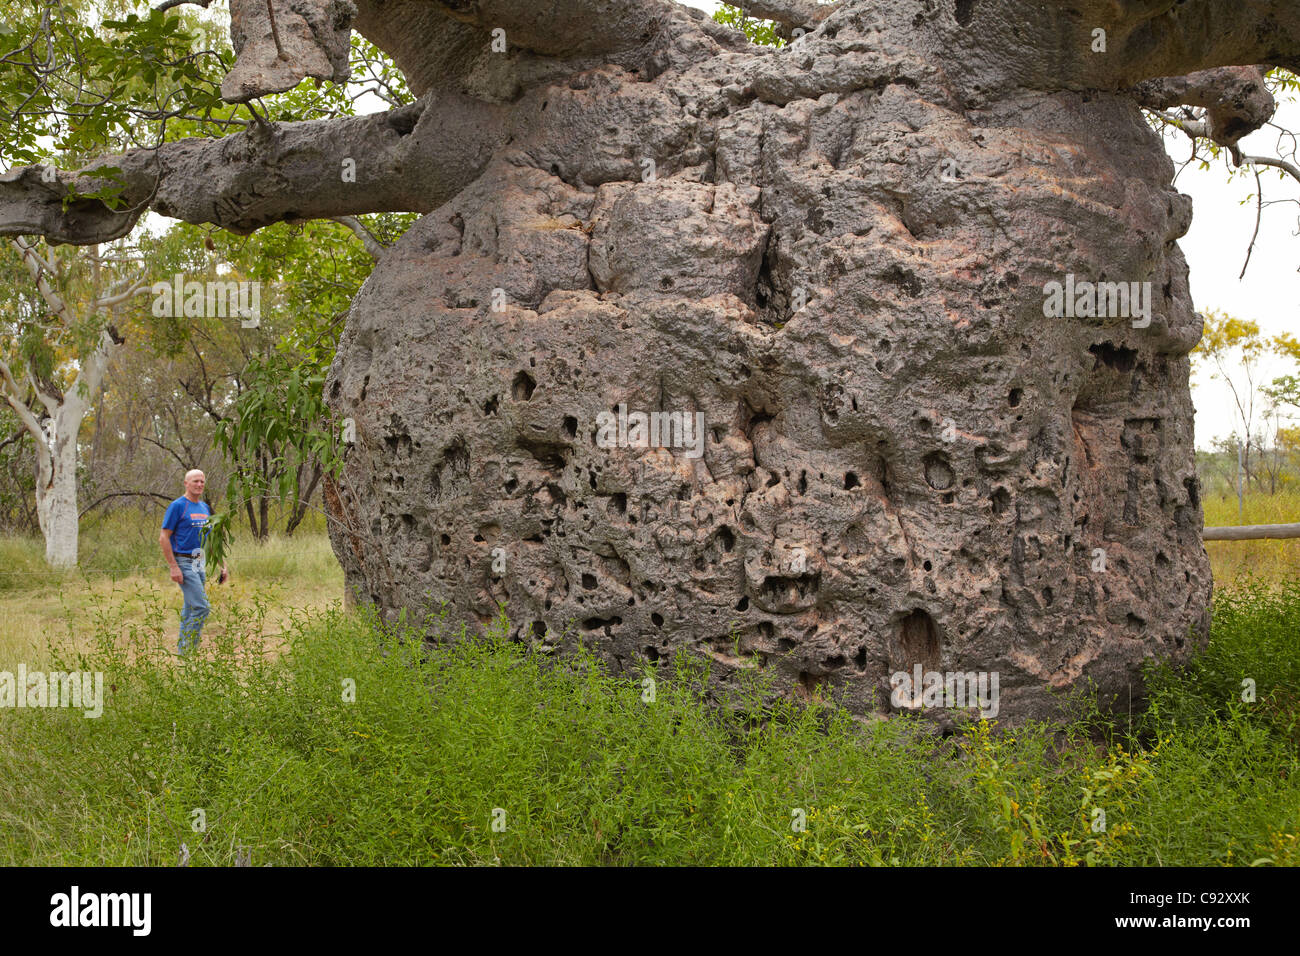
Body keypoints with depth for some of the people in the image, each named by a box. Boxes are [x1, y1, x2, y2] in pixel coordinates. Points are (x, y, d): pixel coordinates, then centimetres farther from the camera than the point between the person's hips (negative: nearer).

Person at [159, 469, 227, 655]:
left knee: (190, 609, 11)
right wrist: (174, 567, -18)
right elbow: (164, 538, -12)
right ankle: (186, 652, -8)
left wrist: (222, 565, 13)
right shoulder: (177, 506, -9)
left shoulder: (205, 508, 14)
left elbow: (211, 540, 20)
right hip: (183, 563, -8)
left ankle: (182, 650, 18)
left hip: (199, 563, 8)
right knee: (201, 607, -14)